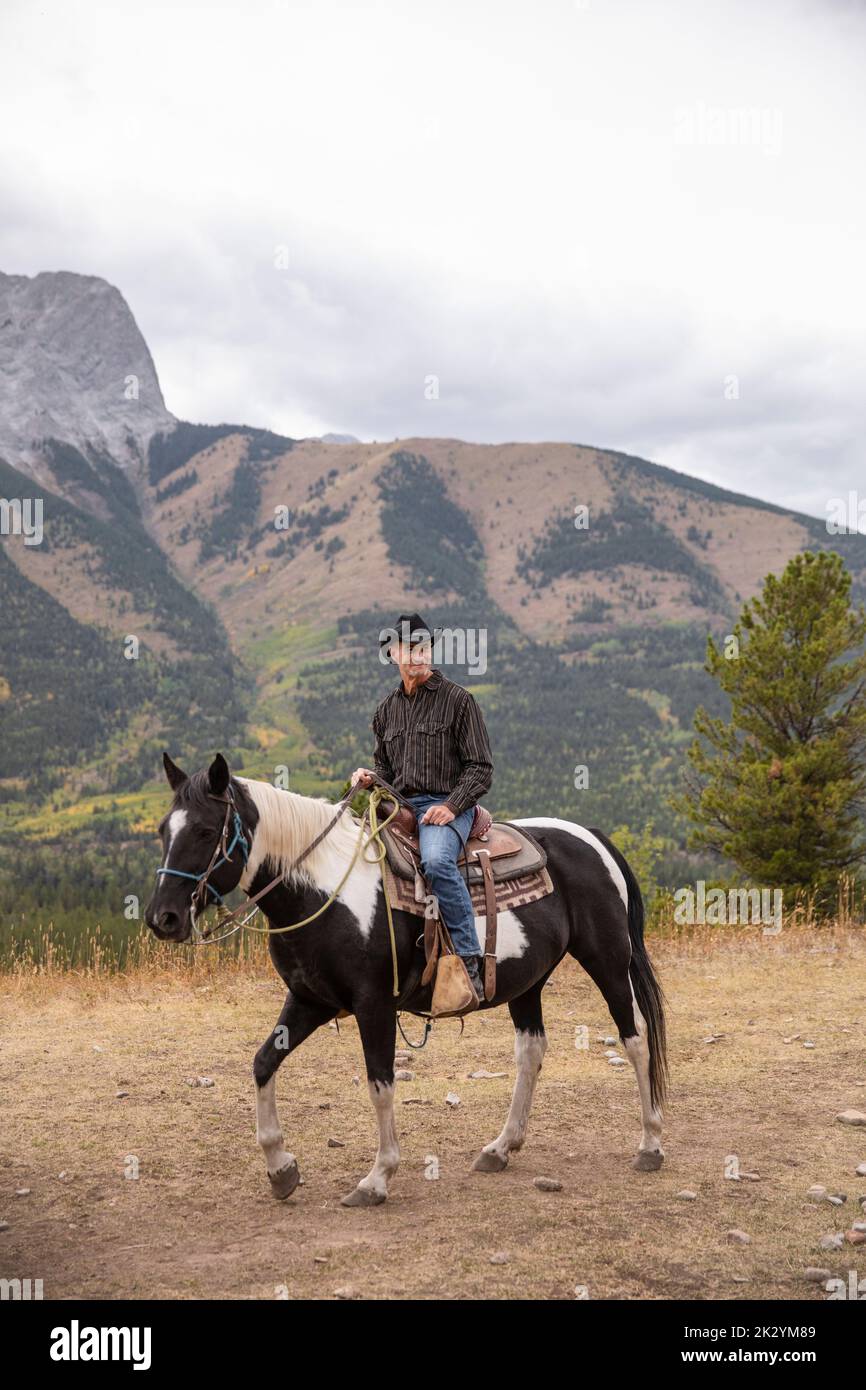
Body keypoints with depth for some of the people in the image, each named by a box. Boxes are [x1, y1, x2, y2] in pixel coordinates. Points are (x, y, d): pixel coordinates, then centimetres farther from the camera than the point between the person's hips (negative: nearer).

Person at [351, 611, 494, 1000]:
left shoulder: (458, 699, 0)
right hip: (398, 805, 6)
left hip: (446, 805, -6)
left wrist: (452, 805, -17)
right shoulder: (387, 708, 17)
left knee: (436, 860, -36)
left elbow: (480, 768, -2)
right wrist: (369, 776, 2)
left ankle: (469, 957, -27)